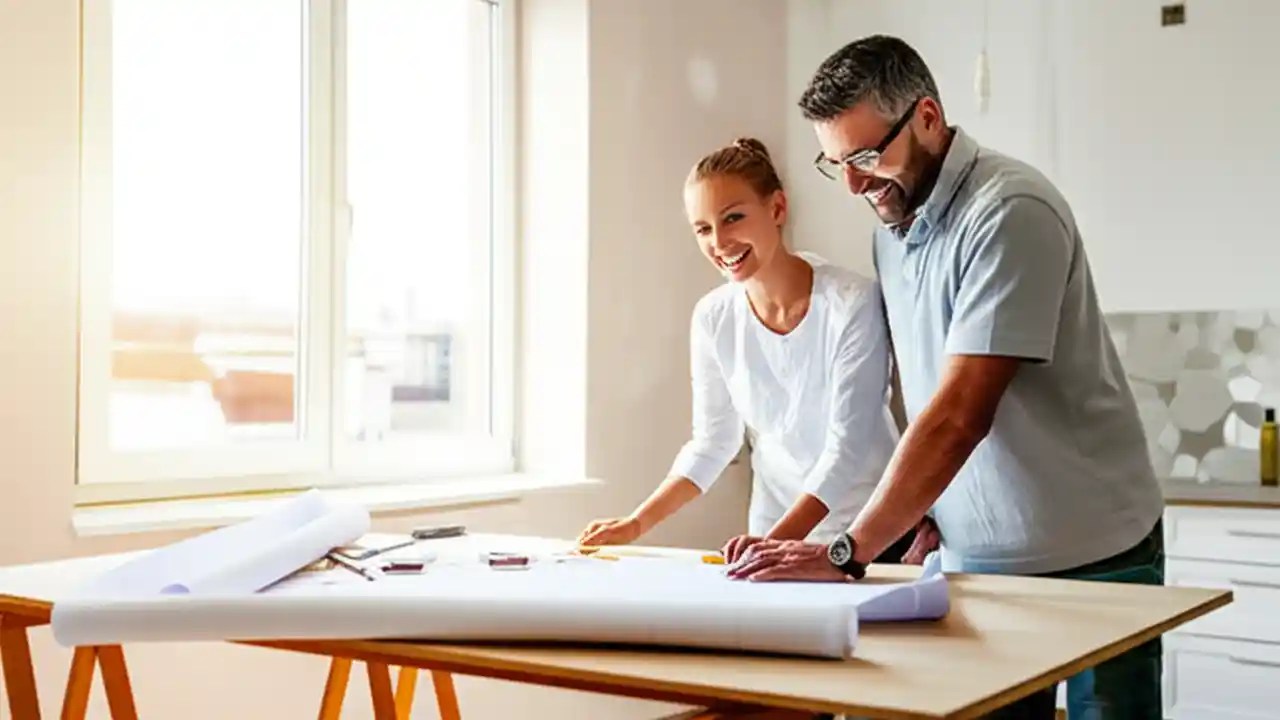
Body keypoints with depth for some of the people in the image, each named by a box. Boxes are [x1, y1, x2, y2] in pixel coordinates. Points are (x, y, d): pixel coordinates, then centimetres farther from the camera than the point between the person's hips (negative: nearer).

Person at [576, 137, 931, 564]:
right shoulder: (713, 319, -7)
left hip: (869, 530, -3)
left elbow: (847, 444, -22)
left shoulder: (852, 303, -20)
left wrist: (778, 540, -32)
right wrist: (636, 525, -6)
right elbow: (712, 444, 3)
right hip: (772, 529, 4)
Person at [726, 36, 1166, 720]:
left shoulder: (1010, 212, -20)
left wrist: (847, 552, -30)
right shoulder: (890, 227, 5)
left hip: (1091, 558, -6)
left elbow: (962, 413, -28)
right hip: (974, 556, 6)